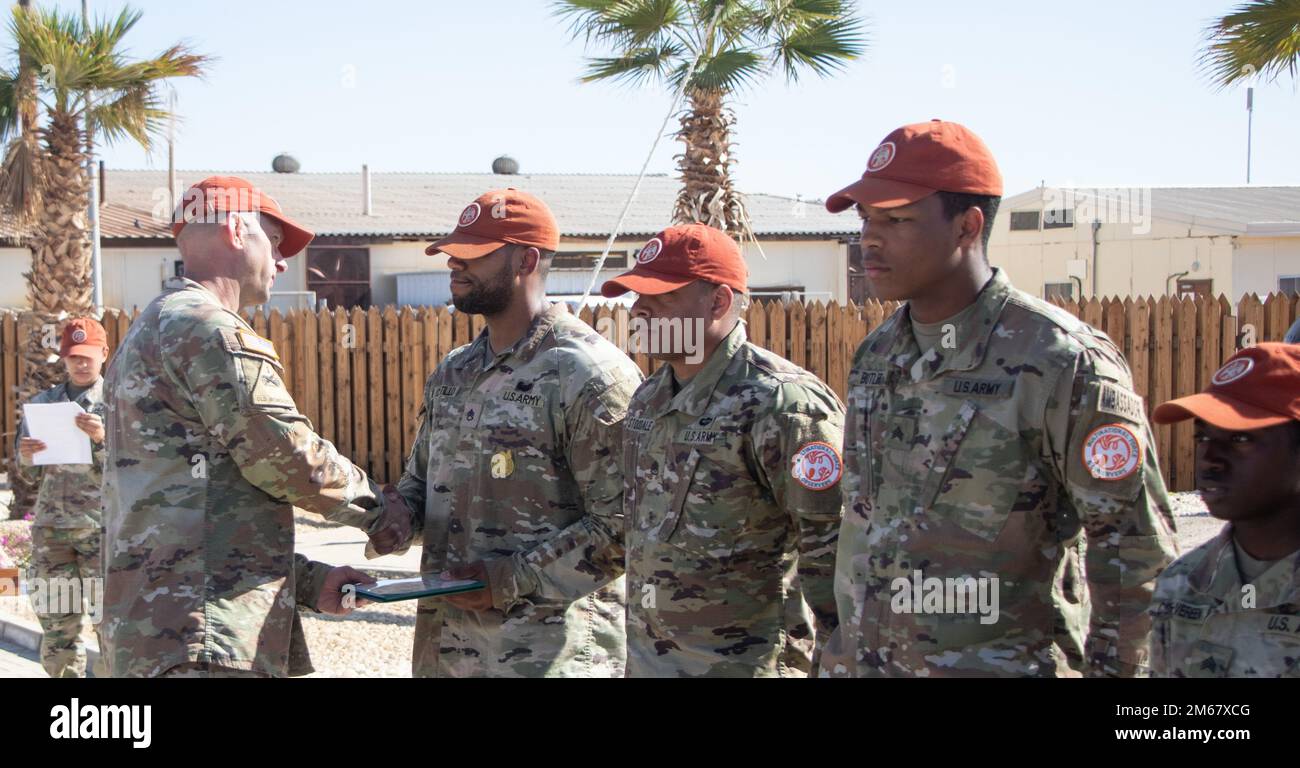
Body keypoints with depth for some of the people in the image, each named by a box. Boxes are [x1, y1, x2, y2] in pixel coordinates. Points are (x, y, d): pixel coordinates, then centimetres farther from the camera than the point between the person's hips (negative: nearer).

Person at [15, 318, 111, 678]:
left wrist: (101, 439, -21)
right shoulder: (43, 403, 12)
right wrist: (25, 456, -9)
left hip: (102, 525, -3)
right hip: (51, 526, 3)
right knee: (57, 619, 5)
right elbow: (32, 476, 13)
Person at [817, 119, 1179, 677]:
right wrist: (842, 655, 15)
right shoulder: (875, 354, 7)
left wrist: (1112, 667, -9)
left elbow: (1135, 548, -11)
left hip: (1004, 662, -6)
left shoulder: (1062, 362, -14)